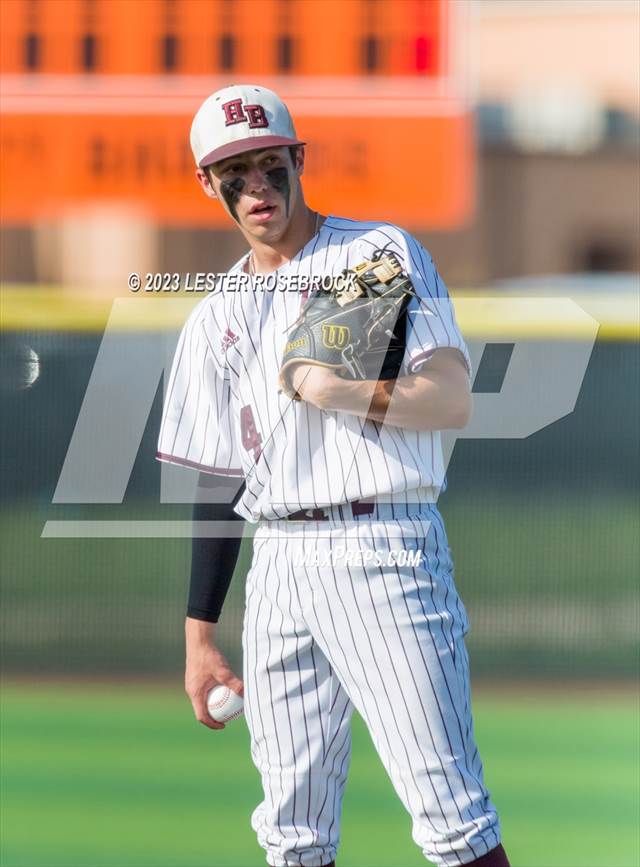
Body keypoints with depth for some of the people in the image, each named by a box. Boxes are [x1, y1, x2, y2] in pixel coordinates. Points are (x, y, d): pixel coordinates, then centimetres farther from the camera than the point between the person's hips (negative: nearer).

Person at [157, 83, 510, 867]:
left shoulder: (381, 254, 2)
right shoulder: (214, 322, 17)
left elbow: (453, 400, -7)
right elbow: (217, 485, 17)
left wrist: (343, 394, -21)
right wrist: (199, 636, 13)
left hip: (383, 548, -5)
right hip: (279, 565, 5)